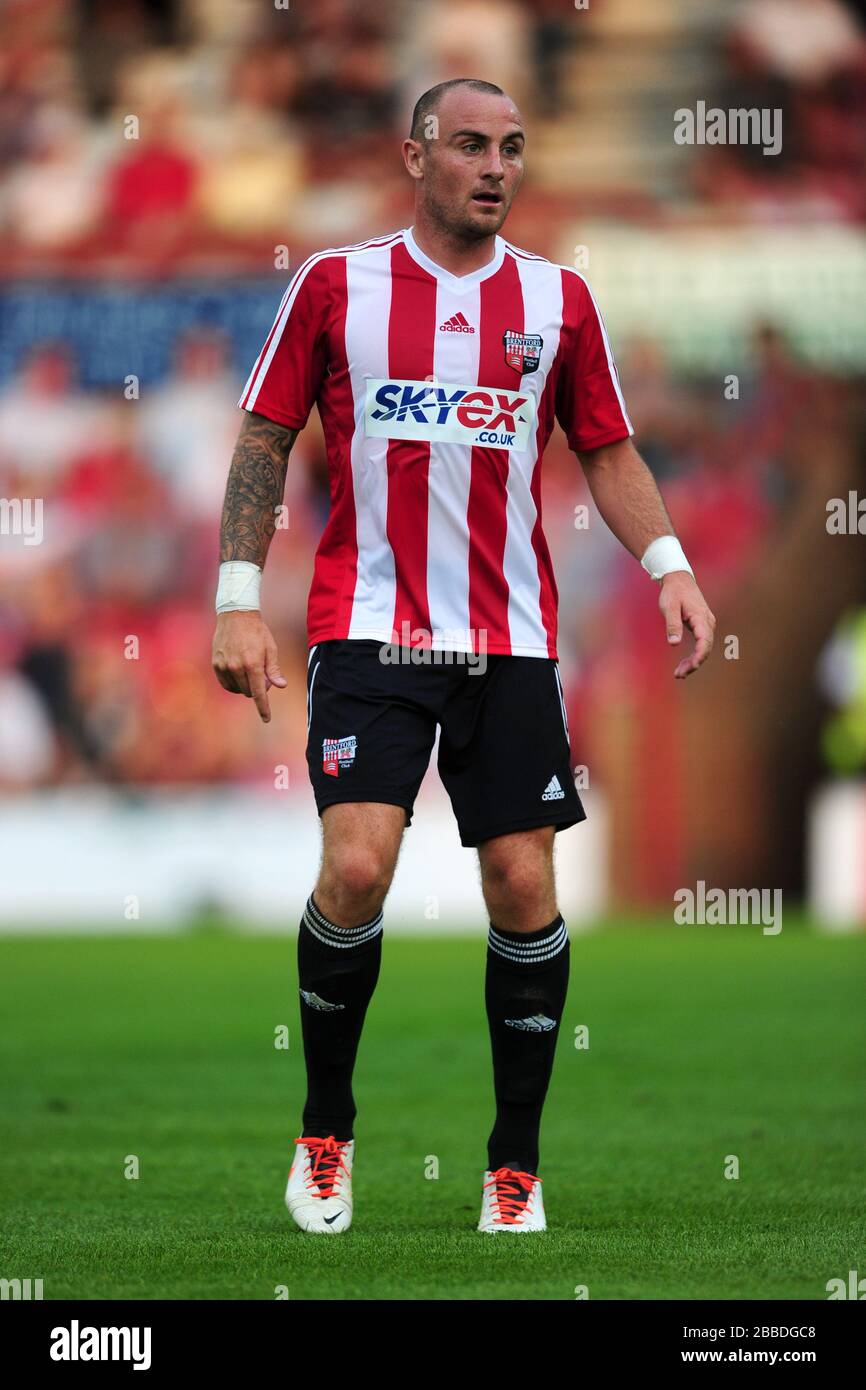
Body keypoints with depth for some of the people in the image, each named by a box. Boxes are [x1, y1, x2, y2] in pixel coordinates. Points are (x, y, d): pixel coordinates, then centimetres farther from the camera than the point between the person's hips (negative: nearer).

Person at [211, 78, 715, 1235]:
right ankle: (326, 1130, 5)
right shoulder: (336, 286, 2)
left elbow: (610, 452, 13)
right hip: (367, 627, -2)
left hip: (510, 638, 2)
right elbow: (264, 441, 6)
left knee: (524, 886, -3)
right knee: (356, 869, -16)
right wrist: (239, 599, -2)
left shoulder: (559, 301, 8)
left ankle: (516, 1164, 10)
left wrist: (669, 566, -3)